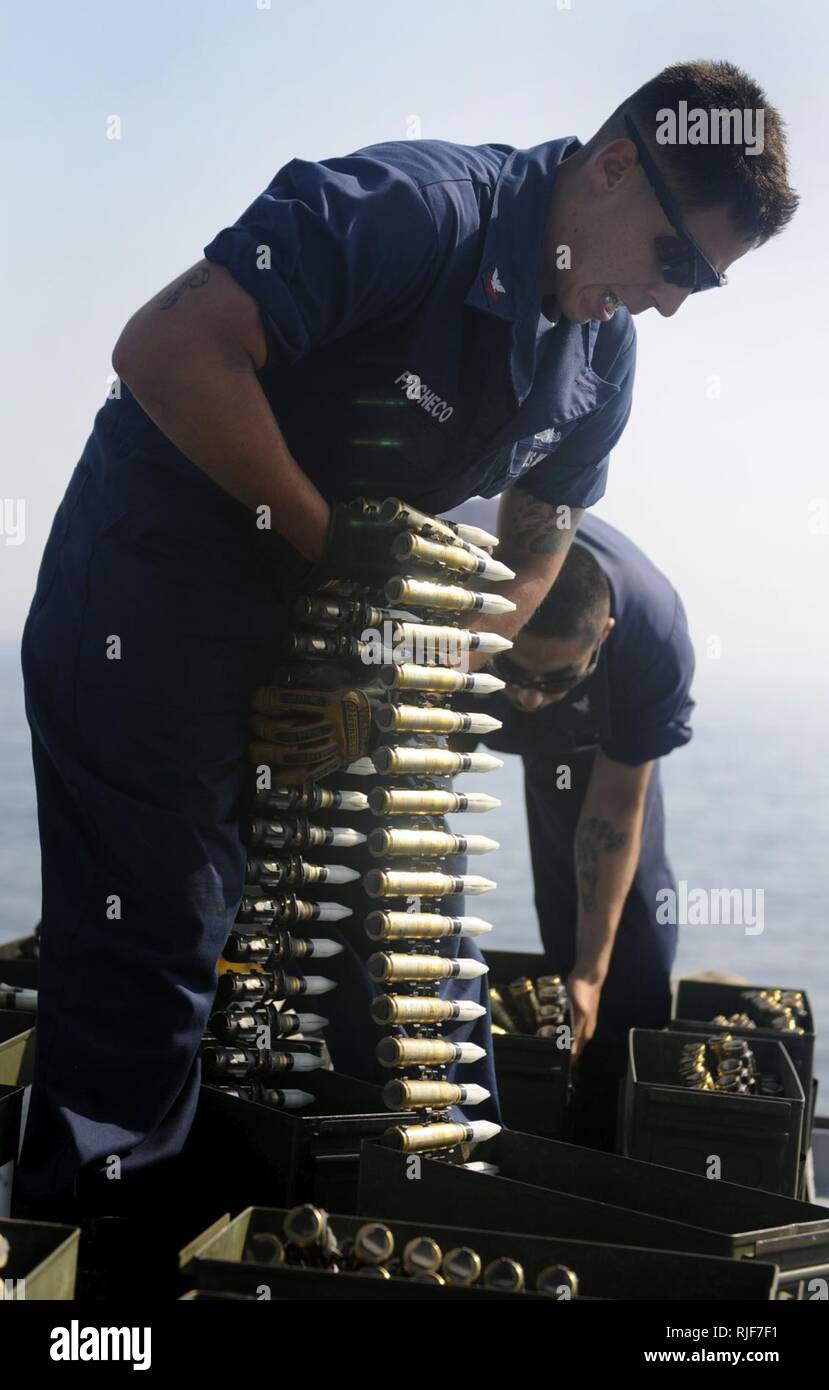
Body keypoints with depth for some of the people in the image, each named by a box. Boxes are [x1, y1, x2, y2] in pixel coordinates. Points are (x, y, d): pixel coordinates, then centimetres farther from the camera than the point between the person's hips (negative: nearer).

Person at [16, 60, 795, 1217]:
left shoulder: (603, 362, 0)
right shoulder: (421, 209, -26)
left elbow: (532, 553, 8)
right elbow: (169, 349, -33)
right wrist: (332, 541, -23)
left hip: (317, 613, 8)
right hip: (155, 587, -8)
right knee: (155, 936, -6)